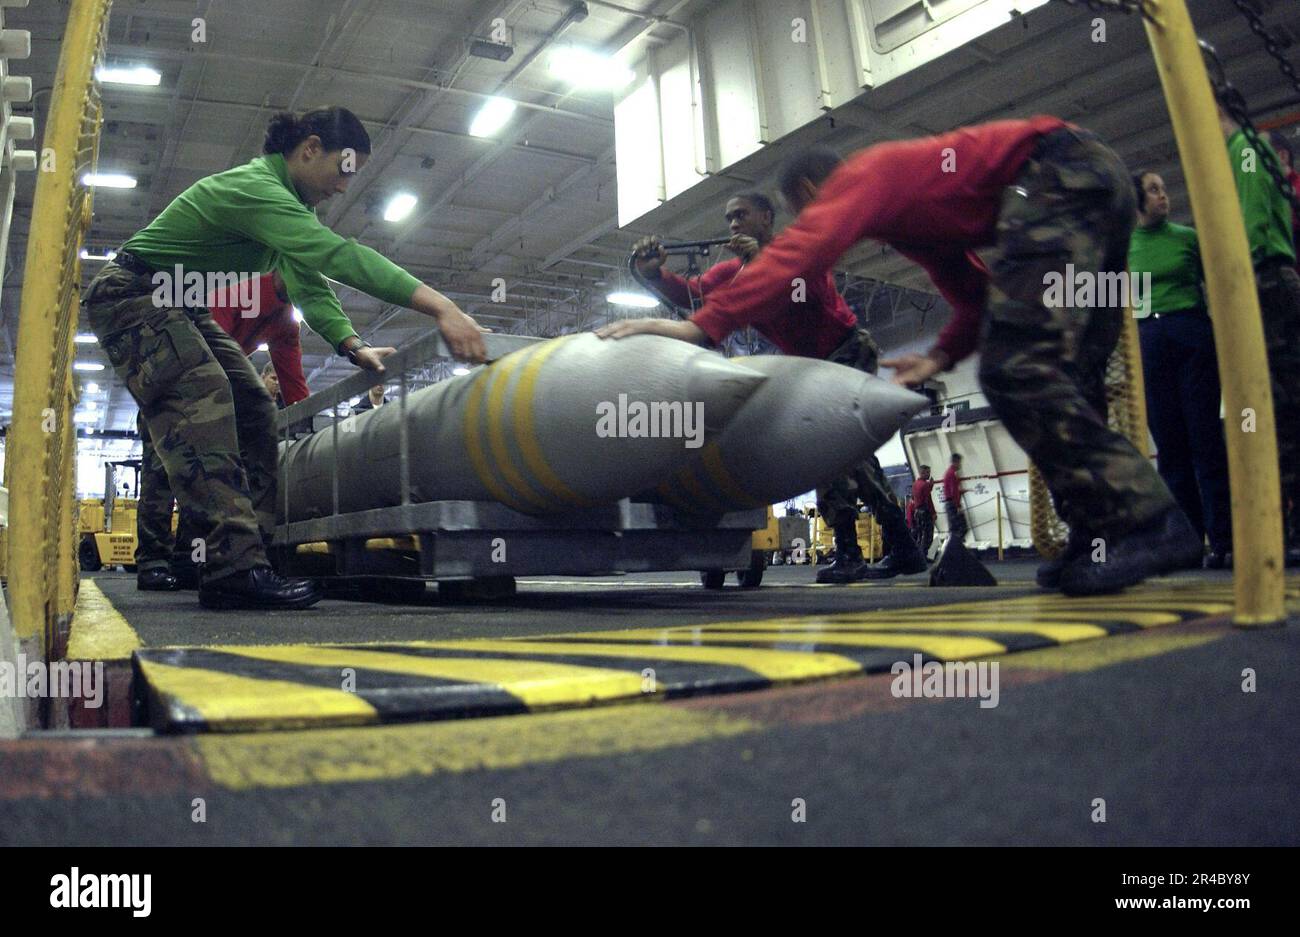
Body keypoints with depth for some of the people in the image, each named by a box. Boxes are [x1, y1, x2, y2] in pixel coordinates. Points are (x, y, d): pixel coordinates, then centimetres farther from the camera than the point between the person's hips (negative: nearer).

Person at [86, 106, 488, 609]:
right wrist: (441, 307, -47)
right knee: (202, 402, -27)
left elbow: (309, 282, 5)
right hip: (132, 296, -10)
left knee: (251, 407, 0)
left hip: (181, 307, 11)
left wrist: (353, 345, -11)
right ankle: (234, 567, -35)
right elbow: (339, 256, -39)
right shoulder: (252, 188, -27)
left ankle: (260, 545, -5)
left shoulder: (284, 199, 6)